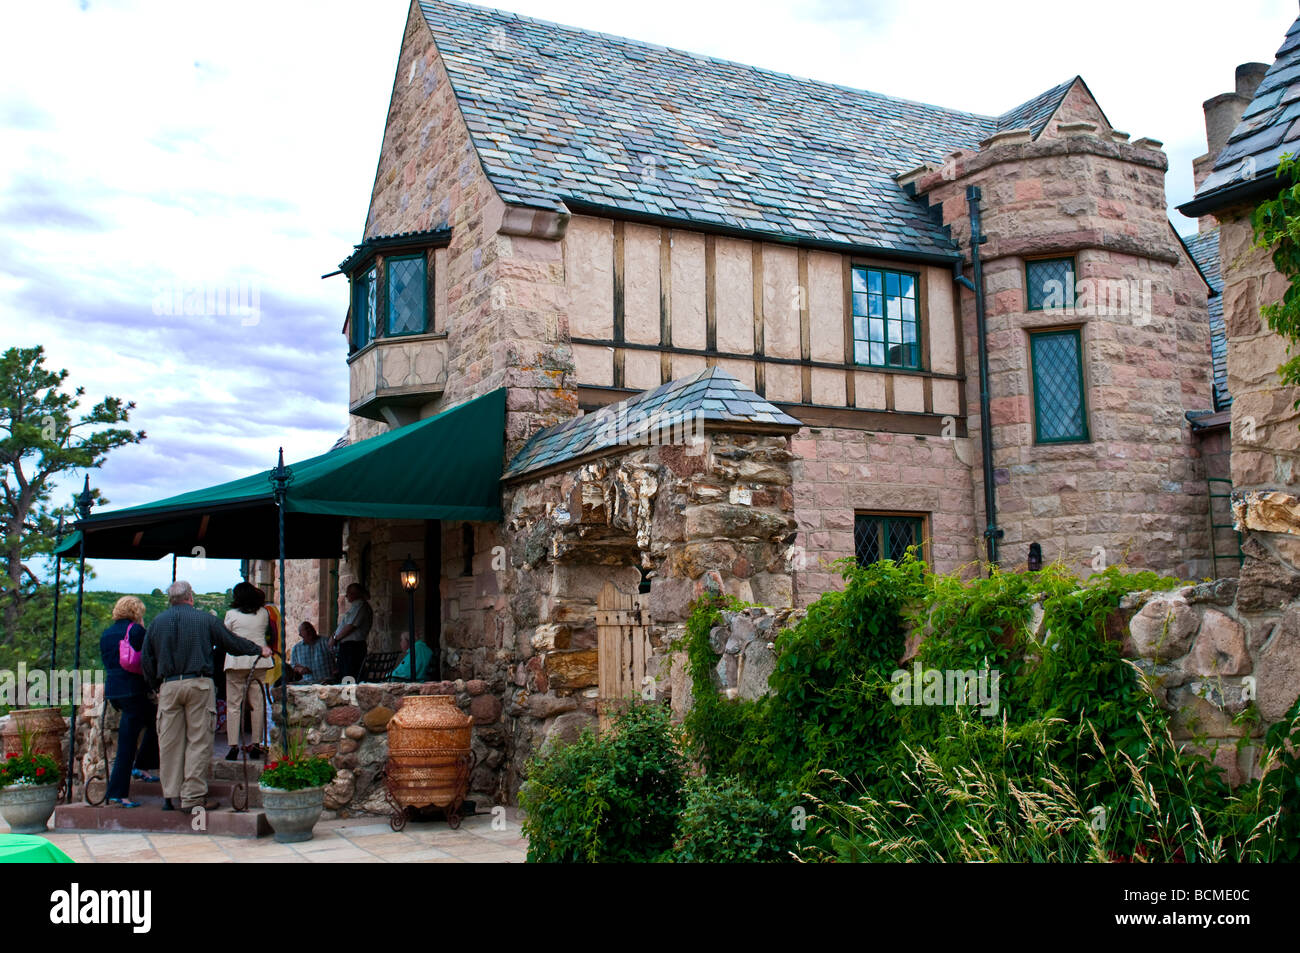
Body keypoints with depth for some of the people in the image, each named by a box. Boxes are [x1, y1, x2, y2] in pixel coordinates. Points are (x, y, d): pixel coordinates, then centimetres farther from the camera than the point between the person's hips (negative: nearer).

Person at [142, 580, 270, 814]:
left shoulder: (157, 622, 10)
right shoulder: (205, 619, 3)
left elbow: (146, 658, 12)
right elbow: (231, 642, 11)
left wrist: (155, 685, 22)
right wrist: (259, 650, 26)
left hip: (168, 686, 3)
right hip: (198, 684, -3)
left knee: (169, 742, 7)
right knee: (198, 740, -1)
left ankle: (170, 796, 11)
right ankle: (193, 797, -2)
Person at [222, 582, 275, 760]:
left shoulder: (232, 614, -3)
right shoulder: (263, 614, 5)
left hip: (236, 661, -3)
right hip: (259, 661, 3)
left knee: (233, 705, 2)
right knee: (257, 703, 6)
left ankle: (233, 745, -2)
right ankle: (256, 744, 6)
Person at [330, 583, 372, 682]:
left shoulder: (360, 605, -9)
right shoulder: (355, 606, 23)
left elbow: (351, 626, -16)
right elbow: (344, 626, 24)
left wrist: (335, 638, -7)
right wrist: (334, 635, 7)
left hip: (352, 647, -11)